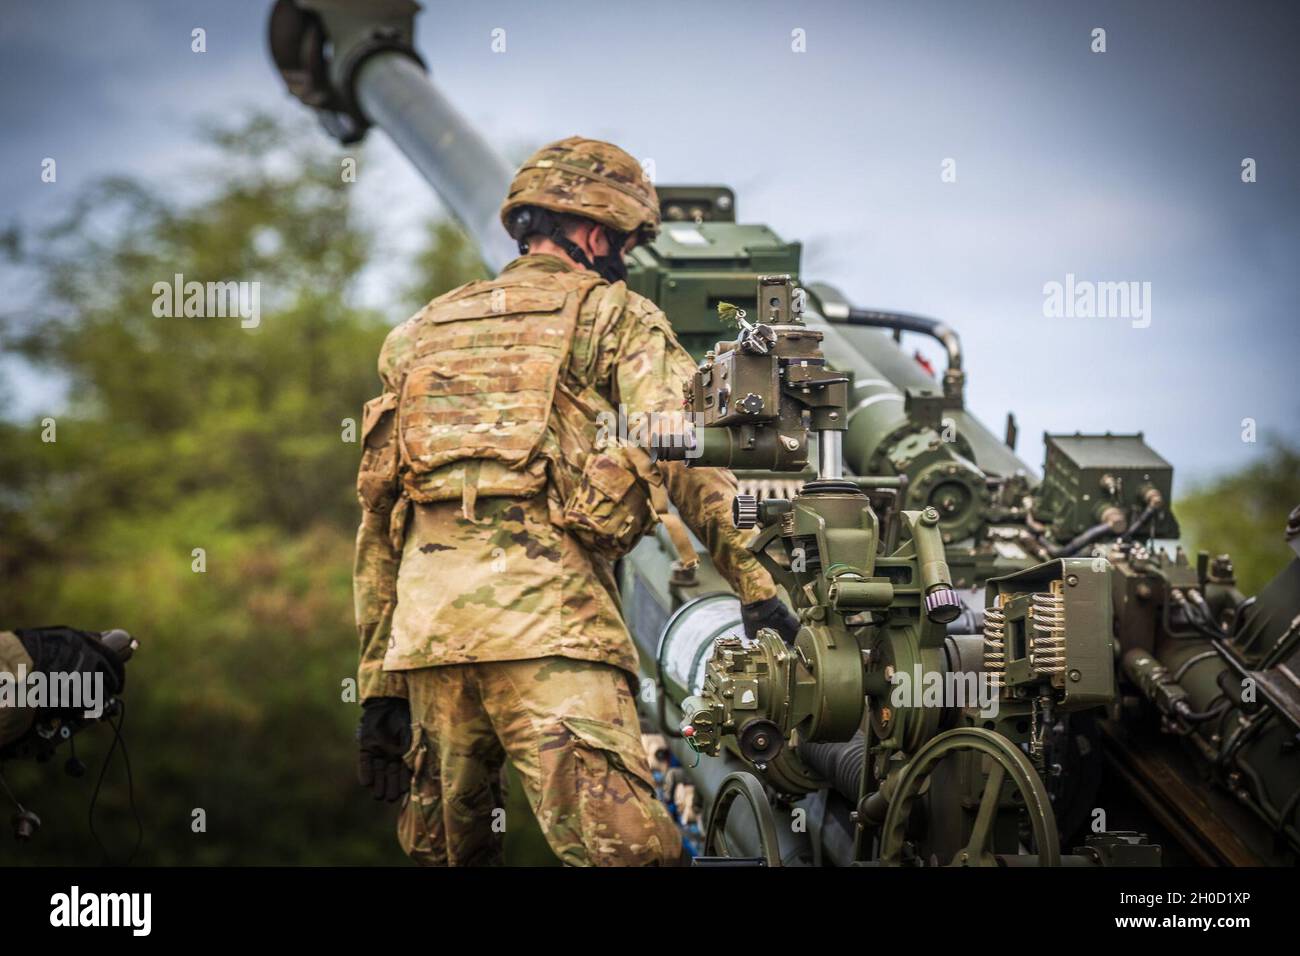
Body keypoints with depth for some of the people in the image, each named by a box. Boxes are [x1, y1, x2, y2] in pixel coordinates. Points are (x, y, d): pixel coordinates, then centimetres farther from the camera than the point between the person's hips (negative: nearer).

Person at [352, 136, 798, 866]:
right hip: (547, 614, -6)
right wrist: (758, 585, -6)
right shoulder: (615, 314, 12)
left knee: (445, 848, 16)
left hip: (425, 617, 6)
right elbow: (680, 450, -6)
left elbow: (378, 523, 24)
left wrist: (379, 687, 24)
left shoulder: (423, 333, 28)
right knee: (625, 846, -17)